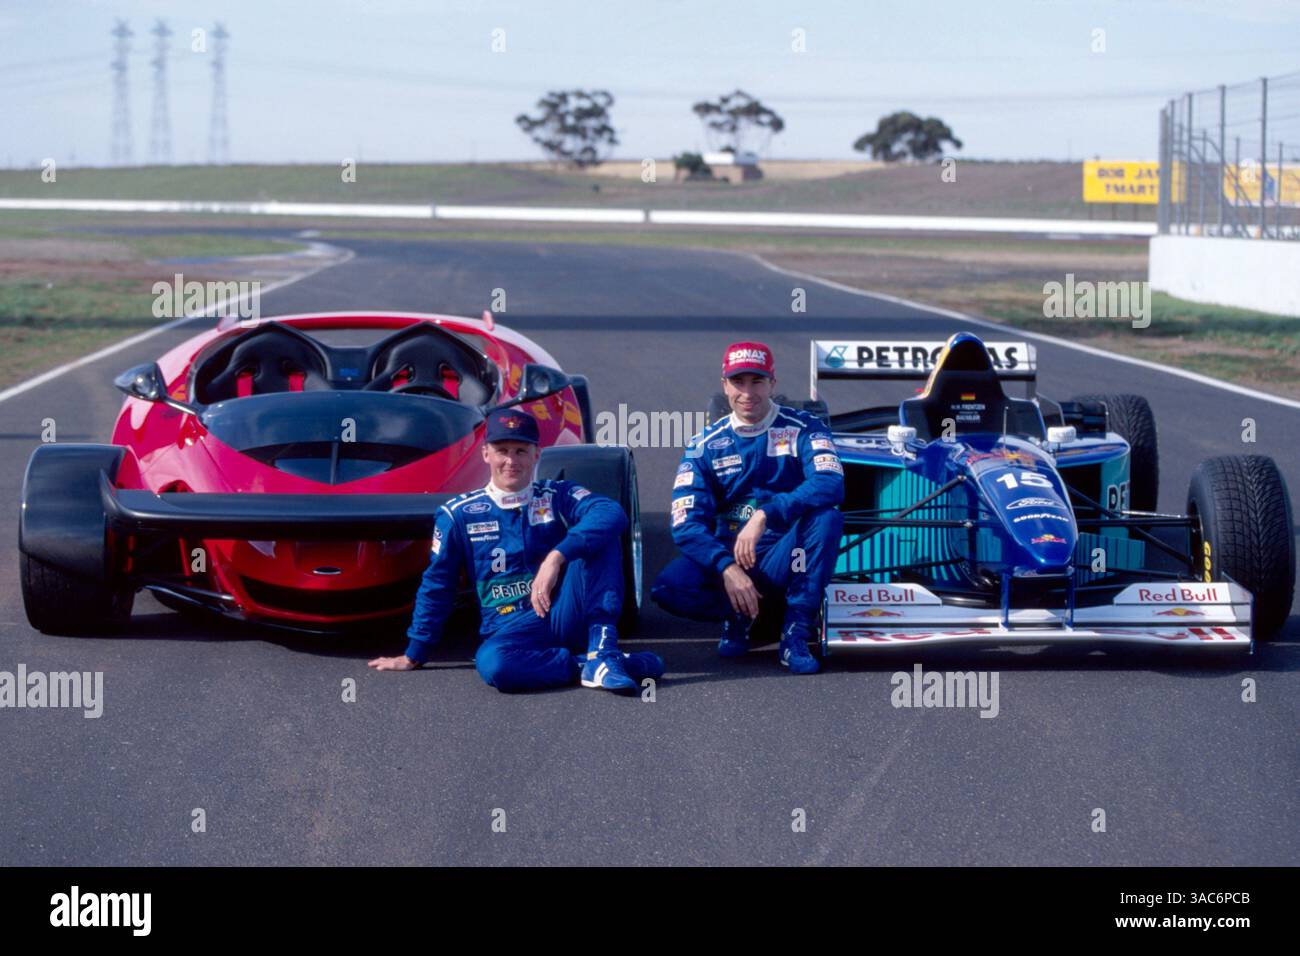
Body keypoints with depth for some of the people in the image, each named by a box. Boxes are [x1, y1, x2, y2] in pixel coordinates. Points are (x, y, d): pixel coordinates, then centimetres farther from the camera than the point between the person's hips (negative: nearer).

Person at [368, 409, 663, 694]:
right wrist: (414, 656, 16)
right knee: (492, 664, -37)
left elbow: (613, 514, -17)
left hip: (570, 616, 0)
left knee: (598, 538, -21)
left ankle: (602, 651, -27)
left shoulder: (558, 496, 4)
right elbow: (436, 586, 14)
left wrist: (556, 558, -31)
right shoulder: (459, 514, 7)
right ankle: (609, 666, -24)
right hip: (511, 628, 0)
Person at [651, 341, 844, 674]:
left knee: (827, 517, -31)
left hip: (784, 559, -1)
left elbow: (831, 484, -23)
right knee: (669, 587, -28)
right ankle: (740, 614, 3)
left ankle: (796, 633, -23)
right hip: (725, 555, 1)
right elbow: (686, 524, -8)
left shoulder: (803, 429, -3)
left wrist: (765, 515, -35)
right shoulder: (706, 444, 2)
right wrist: (727, 568, -27)